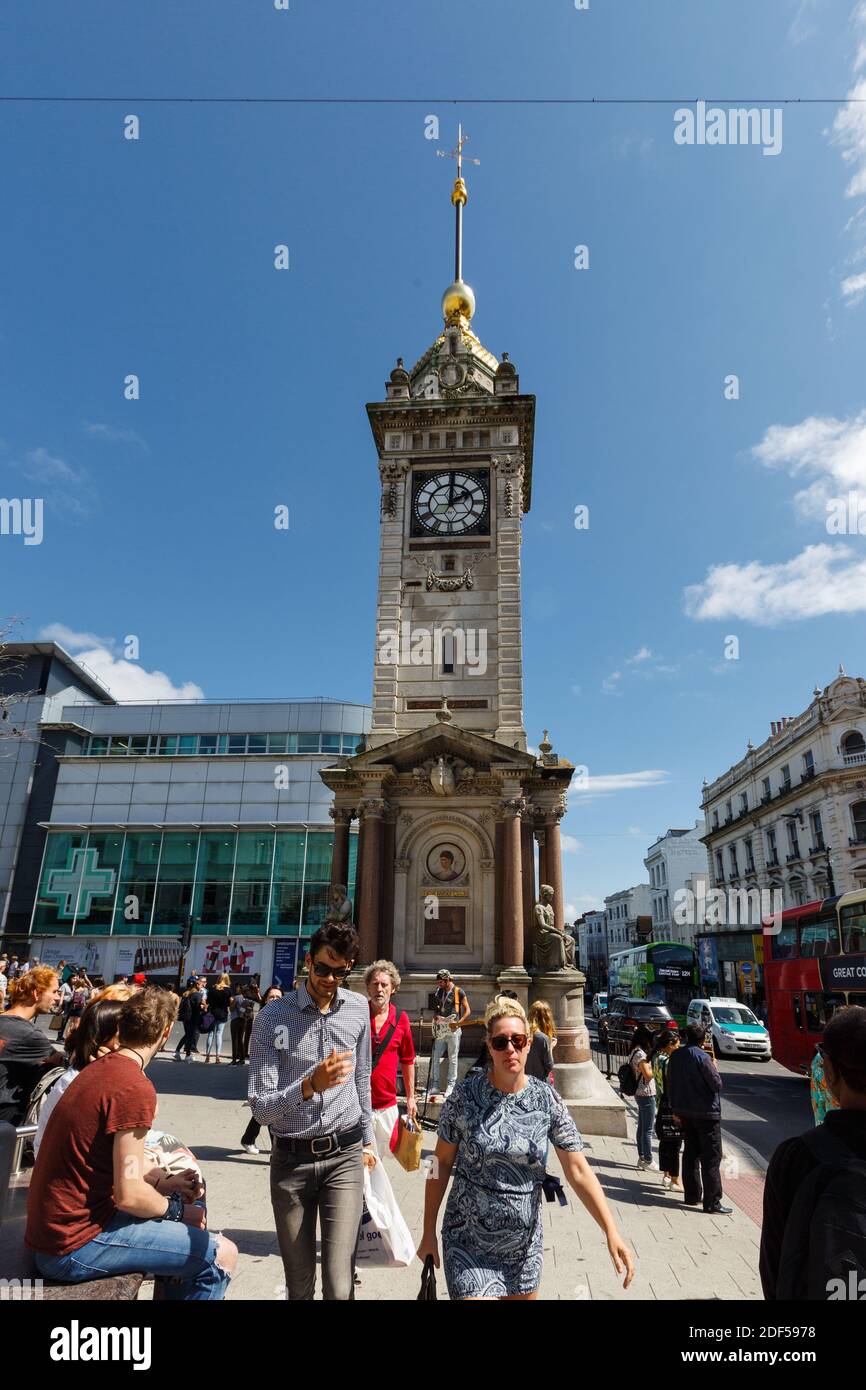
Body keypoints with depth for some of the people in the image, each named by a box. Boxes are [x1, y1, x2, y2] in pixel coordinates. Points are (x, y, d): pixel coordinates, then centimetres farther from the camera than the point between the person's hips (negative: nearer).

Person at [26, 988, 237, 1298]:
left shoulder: (98, 1068, 7)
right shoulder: (135, 1088, -22)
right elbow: (129, 1195, -22)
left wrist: (162, 1184, 14)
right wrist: (177, 1209, -4)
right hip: (76, 1246, -9)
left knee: (190, 1230, 20)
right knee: (222, 1254, -8)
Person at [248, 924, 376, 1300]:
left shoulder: (358, 1009, 0)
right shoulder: (272, 1018, -12)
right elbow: (261, 1108, -14)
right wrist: (311, 1085, -29)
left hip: (344, 1156, 1)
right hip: (291, 1159, -1)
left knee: (339, 1286, -7)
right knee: (299, 1285, 11)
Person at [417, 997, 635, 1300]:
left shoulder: (547, 1100, -9)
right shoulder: (465, 1096, -13)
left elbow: (578, 1171, -9)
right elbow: (441, 1164, -4)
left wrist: (611, 1231, -19)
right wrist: (428, 1233, -1)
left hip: (524, 1244, 3)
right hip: (469, 1245, -2)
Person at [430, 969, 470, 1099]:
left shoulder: (458, 992, -8)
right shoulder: (438, 991, 8)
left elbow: (467, 1010, -4)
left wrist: (458, 1023, -15)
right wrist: (436, 1016, -2)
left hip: (453, 1031, -5)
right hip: (440, 1030, 5)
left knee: (452, 1059, 3)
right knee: (435, 1058, 4)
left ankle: (450, 1085, 13)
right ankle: (435, 1085, 14)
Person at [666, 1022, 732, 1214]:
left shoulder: (675, 1056, 4)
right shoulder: (702, 1057, -19)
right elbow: (717, 1084, -16)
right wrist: (714, 1068, 2)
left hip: (684, 1112, 7)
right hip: (706, 1112, -6)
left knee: (690, 1153, 16)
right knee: (711, 1157, 1)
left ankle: (691, 1195, 22)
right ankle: (712, 1202, 2)